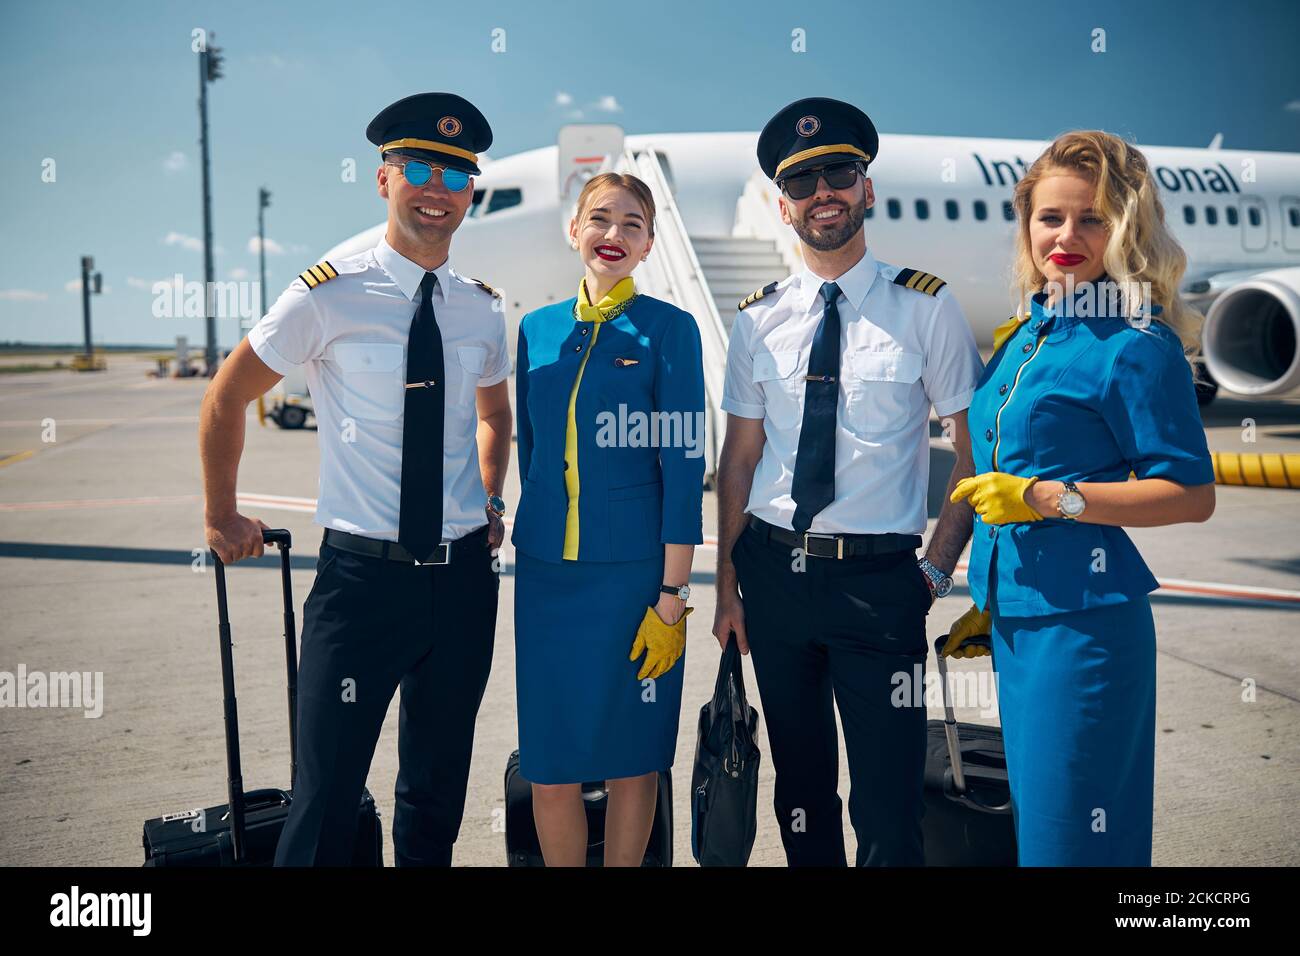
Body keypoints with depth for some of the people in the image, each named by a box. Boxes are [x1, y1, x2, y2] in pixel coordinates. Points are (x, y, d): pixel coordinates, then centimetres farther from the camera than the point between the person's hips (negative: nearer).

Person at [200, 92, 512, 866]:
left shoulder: (482, 308, 6)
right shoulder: (330, 294, -8)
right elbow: (227, 398, 4)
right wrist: (223, 517, 8)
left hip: (463, 577, 5)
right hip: (363, 576, -4)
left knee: (439, 789, 17)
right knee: (328, 799, -2)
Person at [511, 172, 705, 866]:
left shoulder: (668, 329, -4)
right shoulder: (537, 331, 8)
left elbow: (683, 465, -7)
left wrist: (673, 595, -11)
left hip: (634, 572, -3)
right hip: (545, 573, 3)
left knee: (630, 756, 9)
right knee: (549, 767, 7)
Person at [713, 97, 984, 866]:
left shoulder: (926, 306, -3)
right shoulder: (758, 320, 5)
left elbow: (978, 449, -1)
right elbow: (740, 457, 7)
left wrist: (937, 568, -8)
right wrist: (728, 585, 4)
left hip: (879, 580, -3)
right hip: (773, 573, 3)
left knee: (888, 808, 0)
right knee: (800, 788, 17)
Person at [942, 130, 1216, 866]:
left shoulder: (1137, 346, -11)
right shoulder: (1024, 338, 11)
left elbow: (1192, 494, -13)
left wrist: (1046, 498, -19)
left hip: (1083, 620, -8)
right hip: (1017, 622, 8)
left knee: (1069, 834, 1)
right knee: (1029, 818, 18)